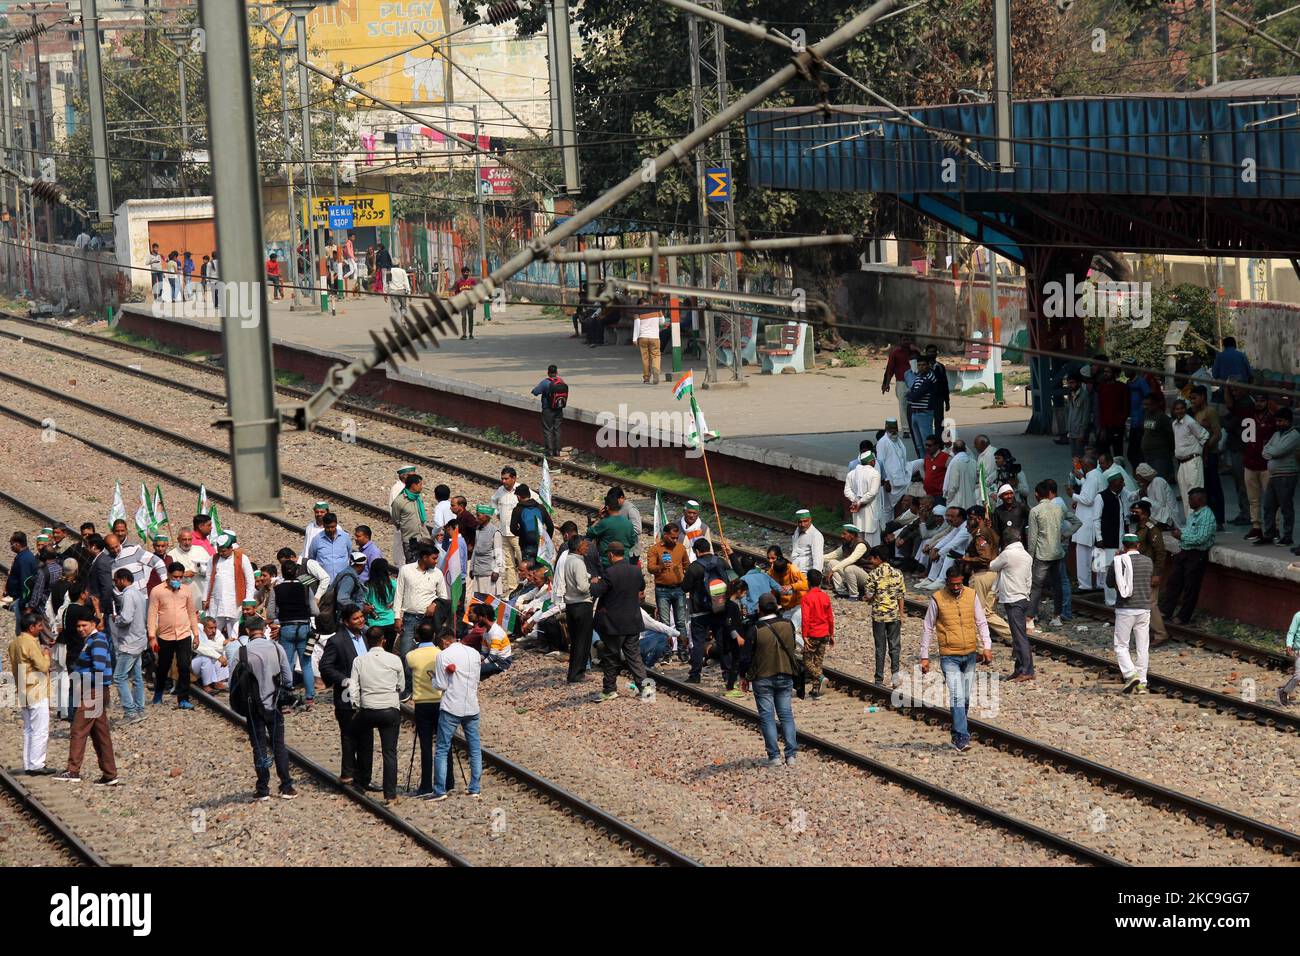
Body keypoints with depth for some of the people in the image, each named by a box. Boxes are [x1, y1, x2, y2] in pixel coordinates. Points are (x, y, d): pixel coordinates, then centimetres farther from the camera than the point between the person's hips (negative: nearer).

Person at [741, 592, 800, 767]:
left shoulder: (755, 629, -13)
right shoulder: (788, 625, -1)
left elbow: (748, 656, -8)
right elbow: (792, 649, 10)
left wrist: (746, 678, 4)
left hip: (762, 679, -4)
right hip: (785, 677, 4)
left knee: (767, 717, 2)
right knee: (786, 715, 8)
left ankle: (774, 756, -2)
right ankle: (791, 755, 3)